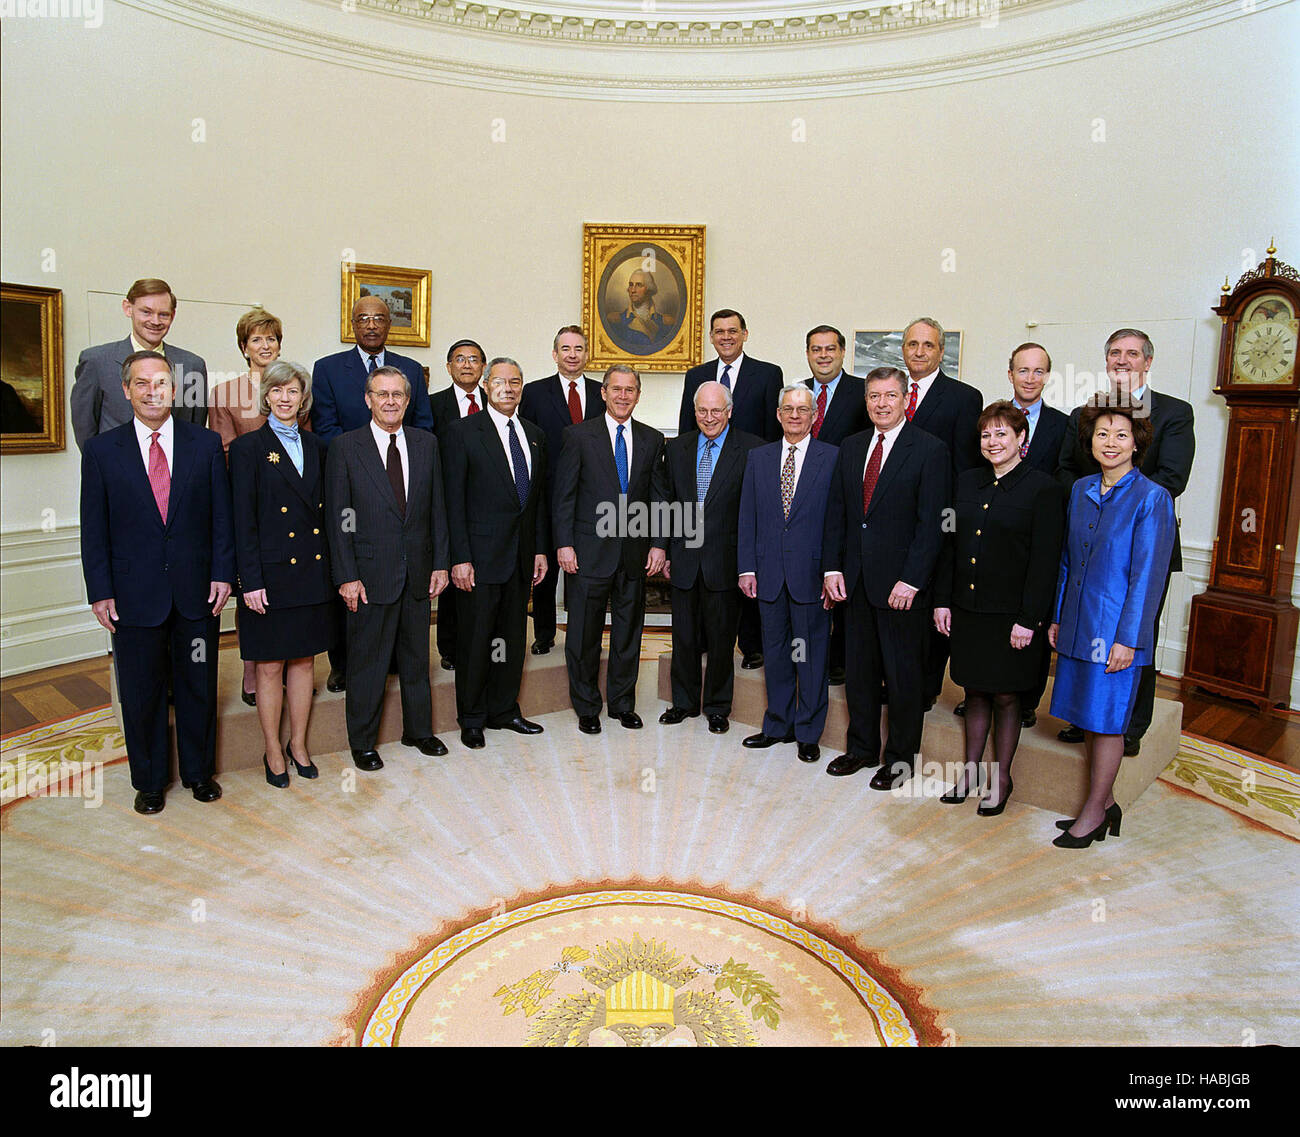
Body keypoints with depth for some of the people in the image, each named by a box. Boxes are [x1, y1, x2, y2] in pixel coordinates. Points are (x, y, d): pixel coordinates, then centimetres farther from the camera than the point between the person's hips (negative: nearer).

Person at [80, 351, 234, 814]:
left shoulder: (206, 443, 2)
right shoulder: (101, 450, 1)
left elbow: (221, 515, 3)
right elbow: (94, 529, 1)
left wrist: (222, 573, -5)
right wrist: (100, 591, -4)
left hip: (197, 590, 1)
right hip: (134, 596, 0)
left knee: (199, 686, 12)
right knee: (141, 692, 10)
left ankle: (199, 772, 30)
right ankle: (149, 781, 27)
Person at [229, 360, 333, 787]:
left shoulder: (315, 446, 10)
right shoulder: (248, 447, -4)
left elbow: (324, 512, 11)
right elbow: (243, 520, -8)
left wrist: (334, 568, 6)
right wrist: (251, 580, -13)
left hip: (312, 571, 4)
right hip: (271, 572, -4)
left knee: (303, 660, 12)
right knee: (269, 667, 5)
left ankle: (298, 744, 26)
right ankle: (273, 752, 19)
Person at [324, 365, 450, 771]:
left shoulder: (426, 443, 6)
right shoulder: (344, 447, -4)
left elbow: (437, 508, 8)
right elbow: (337, 518, -6)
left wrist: (440, 563, 3)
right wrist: (347, 576, -11)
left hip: (418, 572, 4)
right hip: (370, 574, -3)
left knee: (416, 656, 16)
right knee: (367, 661, 7)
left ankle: (418, 730, 32)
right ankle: (362, 742, 23)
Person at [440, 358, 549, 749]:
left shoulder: (534, 435, 12)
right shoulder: (463, 433, -5)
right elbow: (453, 501, -9)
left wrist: (540, 549, 10)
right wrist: (460, 558, -15)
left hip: (521, 556, 5)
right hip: (481, 554, -5)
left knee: (513, 637, 13)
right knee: (475, 639, 3)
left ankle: (504, 711, 27)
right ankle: (471, 719, 18)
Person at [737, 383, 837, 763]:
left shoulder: (832, 458, -2)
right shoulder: (757, 457, 9)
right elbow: (747, 517, 7)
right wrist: (746, 568, 1)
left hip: (811, 573, -3)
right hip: (769, 573, 3)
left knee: (811, 655, 6)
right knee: (775, 652, 13)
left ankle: (808, 733, 20)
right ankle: (778, 726, 28)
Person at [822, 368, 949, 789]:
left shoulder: (930, 450, -7)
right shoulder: (851, 447, 10)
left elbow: (931, 522, -11)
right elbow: (836, 512, 10)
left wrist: (911, 580, -17)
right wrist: (832, 567, 2)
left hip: (901, 582, -5)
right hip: (855, 579, 5)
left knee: (903, 673, 6)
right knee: (859, 668, 14)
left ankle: (901, 757, 22)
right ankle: (862, 747, 30)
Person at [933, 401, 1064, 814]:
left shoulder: (1043, 489, -8)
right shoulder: (967, 481, 8)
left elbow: (1045, 560, -11)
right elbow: (951, 545, 10)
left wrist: (1028, 619, -15)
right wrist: (942, 600, 6)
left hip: (1012, 614, -4)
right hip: (967, 608, 5)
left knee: (1006, 696, 7)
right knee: (975, 691, 15)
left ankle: (1001, 777, 23)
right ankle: (971, 768, 28)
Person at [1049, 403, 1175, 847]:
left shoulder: (1152, 498, -11)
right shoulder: (1081, 489, 7)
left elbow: (1147, 575, -13)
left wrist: (1127, 639, -15)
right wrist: (1057, 617, 12)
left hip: (1116, 627, -6)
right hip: (1079, 623, 6)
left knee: (1106, 720, 5)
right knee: (1086, 718, 13)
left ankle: (1094, 811, 20)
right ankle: (1105, 803, 29)